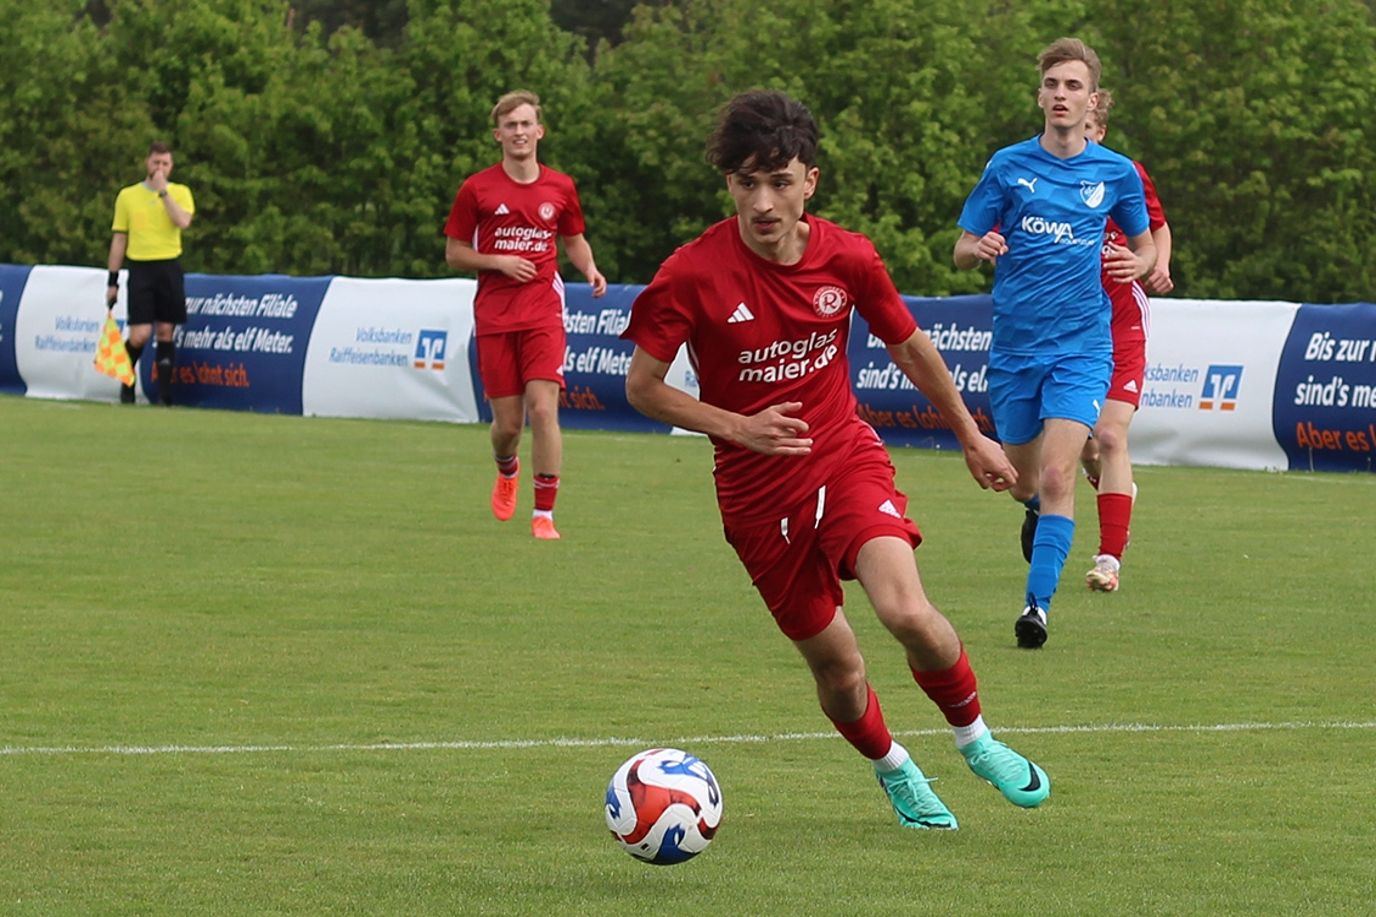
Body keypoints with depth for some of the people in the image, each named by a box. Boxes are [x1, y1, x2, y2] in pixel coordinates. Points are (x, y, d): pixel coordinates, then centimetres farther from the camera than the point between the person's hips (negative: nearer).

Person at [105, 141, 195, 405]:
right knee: (139, 335, -9)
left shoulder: (180, 193, 6)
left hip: (170, 268, 1)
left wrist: (164, 191, -13)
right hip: (141, 268, -1)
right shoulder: (127, 195, 7)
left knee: (166, 332, 2)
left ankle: (164, 391, 7)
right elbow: (118, 240, 9)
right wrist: (112, 281, 6)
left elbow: (183, 221, -14)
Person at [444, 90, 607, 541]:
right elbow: (454, 253, 6)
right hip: (494, 318, 0)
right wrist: (499, 262, -11)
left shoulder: (560, 188, 6)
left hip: (543, 313, 0)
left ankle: (544, 514, -10)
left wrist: (590, 268, 0)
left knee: (543, 407, -16)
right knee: (507, 422, 2)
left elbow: (574, 240, 21)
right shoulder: (477, 189, 1)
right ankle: (506, 471, 40)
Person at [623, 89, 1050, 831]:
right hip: (757, 492, -1)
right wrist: (739, 426, -20)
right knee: (835, 665, 3)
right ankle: (894, 771, 35)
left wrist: (971, 436, 20)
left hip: (847, 456, 1)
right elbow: (642, 387, -7)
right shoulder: (693, 275, -16)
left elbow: (910, 348, 10)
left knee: (907, 611, -23)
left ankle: (975, 737, 5)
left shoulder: (848, 258, -7)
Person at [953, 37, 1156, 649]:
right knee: (1022, 480, 14)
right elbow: (961, 253, 5)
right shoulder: (1008, 166, 1)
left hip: (1081, 347, -2)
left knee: (1058, 475, -18)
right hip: (1013, 347, 2)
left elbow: (1144, 244, 17)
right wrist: (980, 249, -19)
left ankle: (1037, 604, -16)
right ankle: (1038, 510, 51)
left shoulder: (1116, 173, 2)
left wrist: (1141, 264, -7)